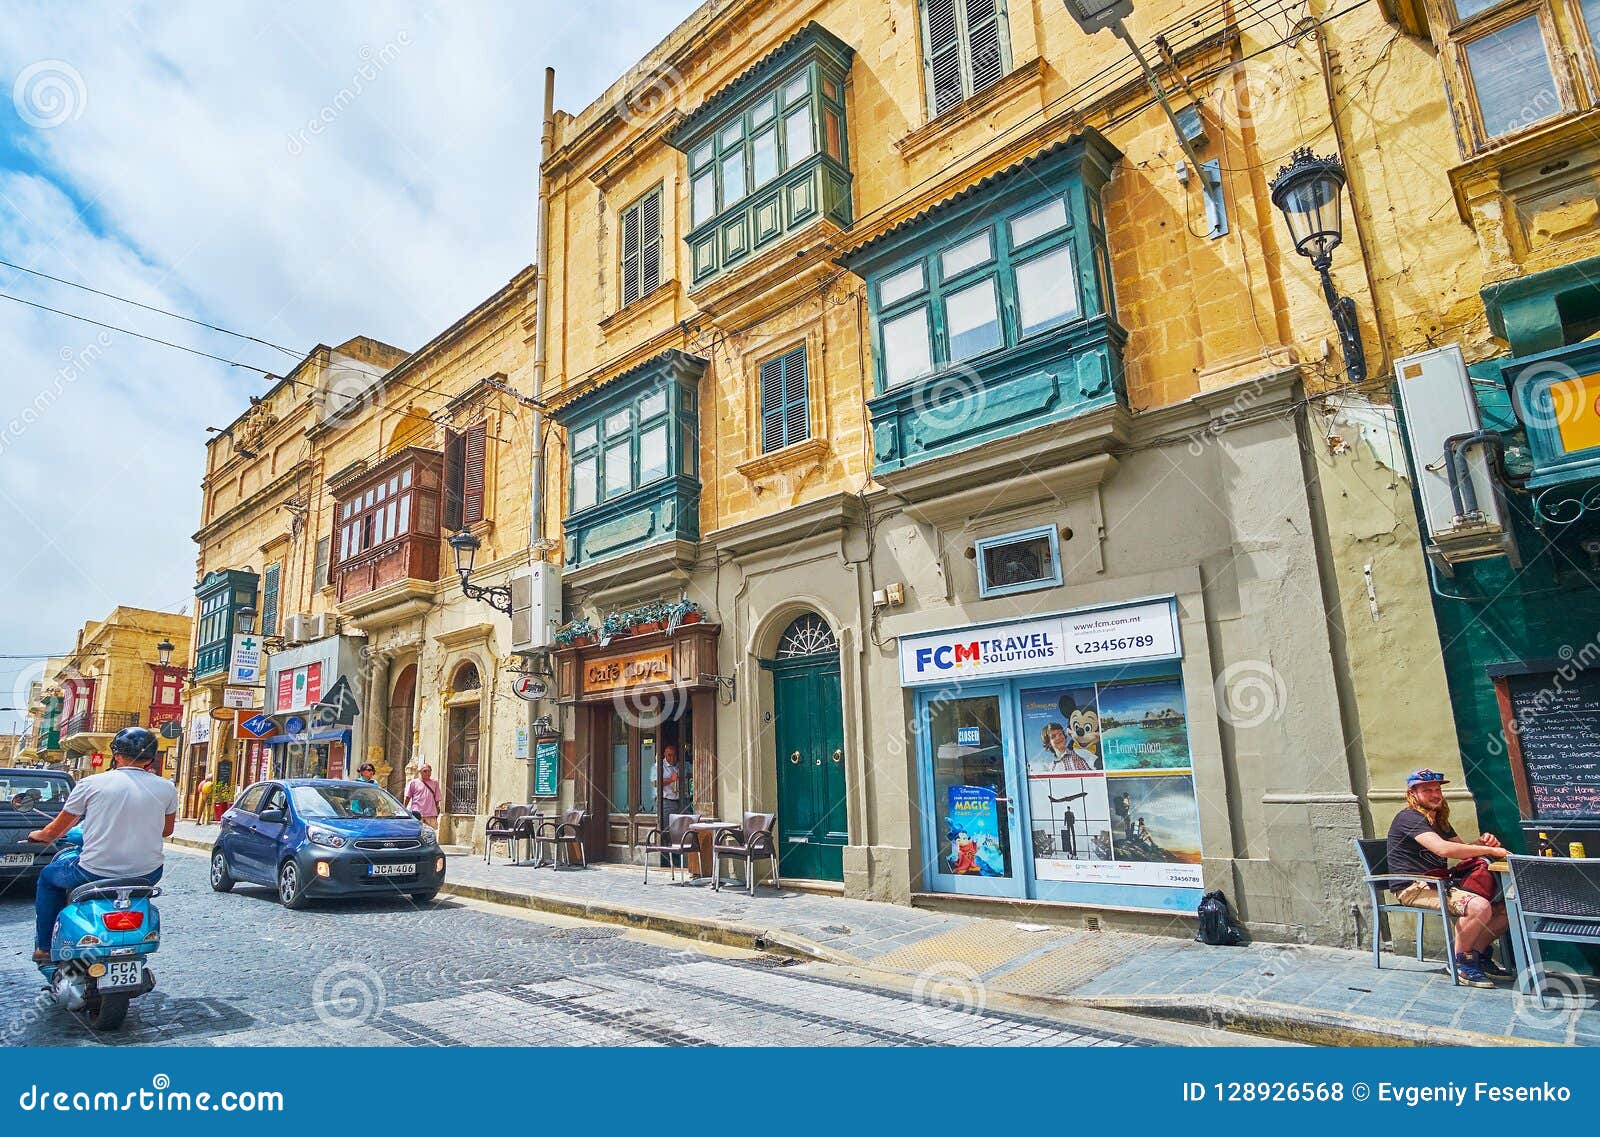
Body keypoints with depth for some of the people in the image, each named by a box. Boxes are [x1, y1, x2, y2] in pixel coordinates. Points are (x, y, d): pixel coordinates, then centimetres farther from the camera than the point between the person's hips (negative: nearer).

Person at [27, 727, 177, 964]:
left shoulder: (91, 784, -5)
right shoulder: (166, 788, -2)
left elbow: (55, 830, 6)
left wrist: (39, 835, 29)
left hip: (94, 872, -1)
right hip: (145, 876, 2)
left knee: (48, 876, 29)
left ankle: (44, 947, 33)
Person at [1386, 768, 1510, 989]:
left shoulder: (1439, 821, 22)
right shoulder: (1409, 818, -12)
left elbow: (1463, 852, 20)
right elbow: (1442, 848, -26)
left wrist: (1482, 843, -3)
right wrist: (1490, 850, -20)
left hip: (1439, 885, 10)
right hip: (1413, 889, -10)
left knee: (1505, 907, -2)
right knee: (1480, 907, -29)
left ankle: (1478, 954, 13)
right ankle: (1460, 963, -9)